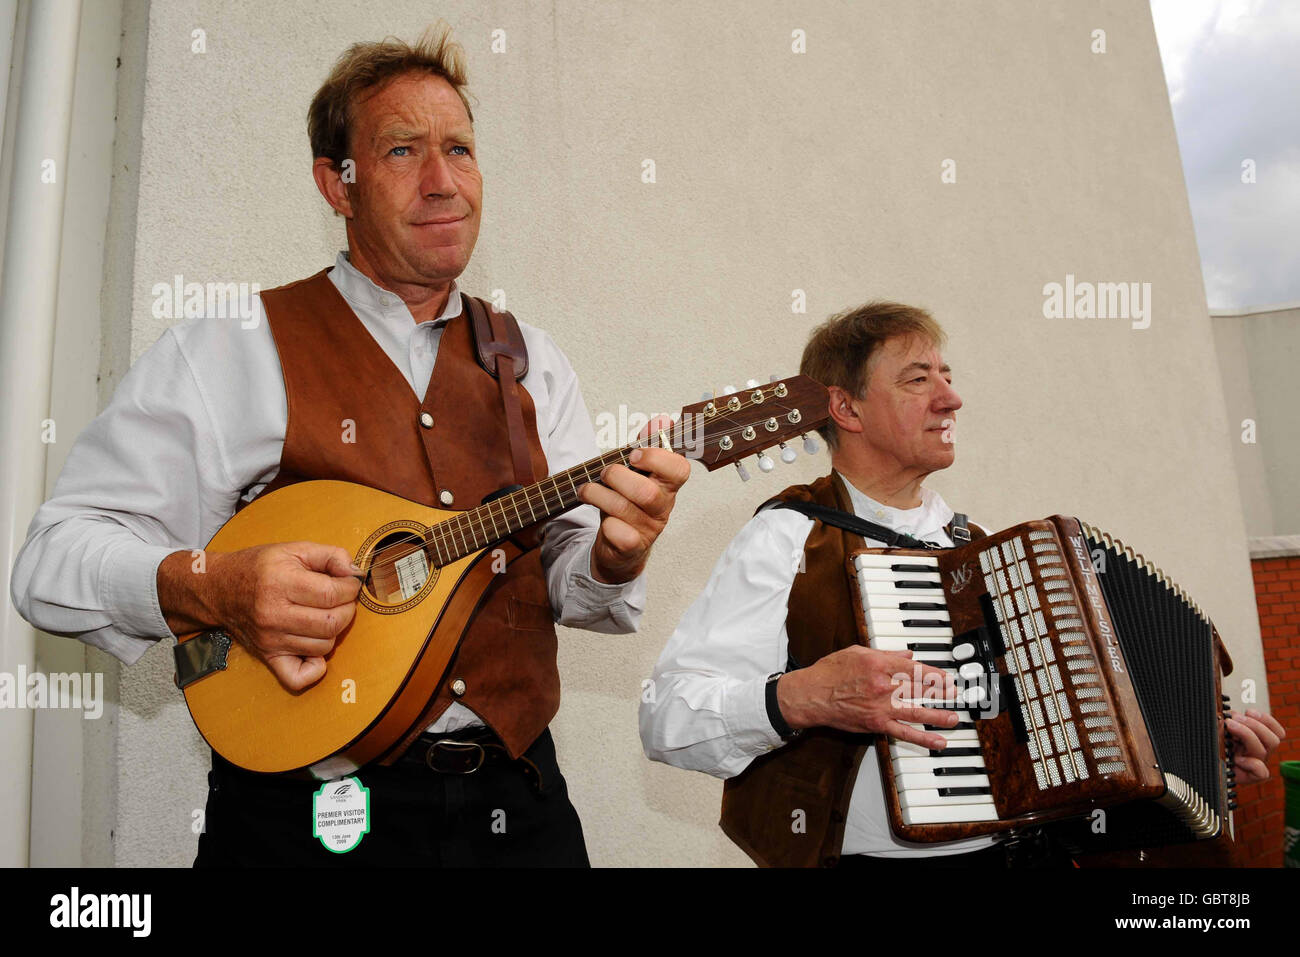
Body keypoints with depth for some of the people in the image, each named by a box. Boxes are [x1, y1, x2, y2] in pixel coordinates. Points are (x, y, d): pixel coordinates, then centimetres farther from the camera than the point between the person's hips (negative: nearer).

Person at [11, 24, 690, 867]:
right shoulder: (229, 353, -5)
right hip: (306, 811, -3)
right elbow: (54, 558, -7)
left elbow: (564, 582, 4)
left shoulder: (529, 362, 6)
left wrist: (615, 555, -18)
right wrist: (212, 588, -25)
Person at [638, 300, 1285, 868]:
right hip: (875, 855, -5)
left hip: (1024, 850, 6)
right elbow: (667, 719, -12)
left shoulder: (972, 542, 18)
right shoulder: (788, 539, -5)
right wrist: (800, 698, -26)